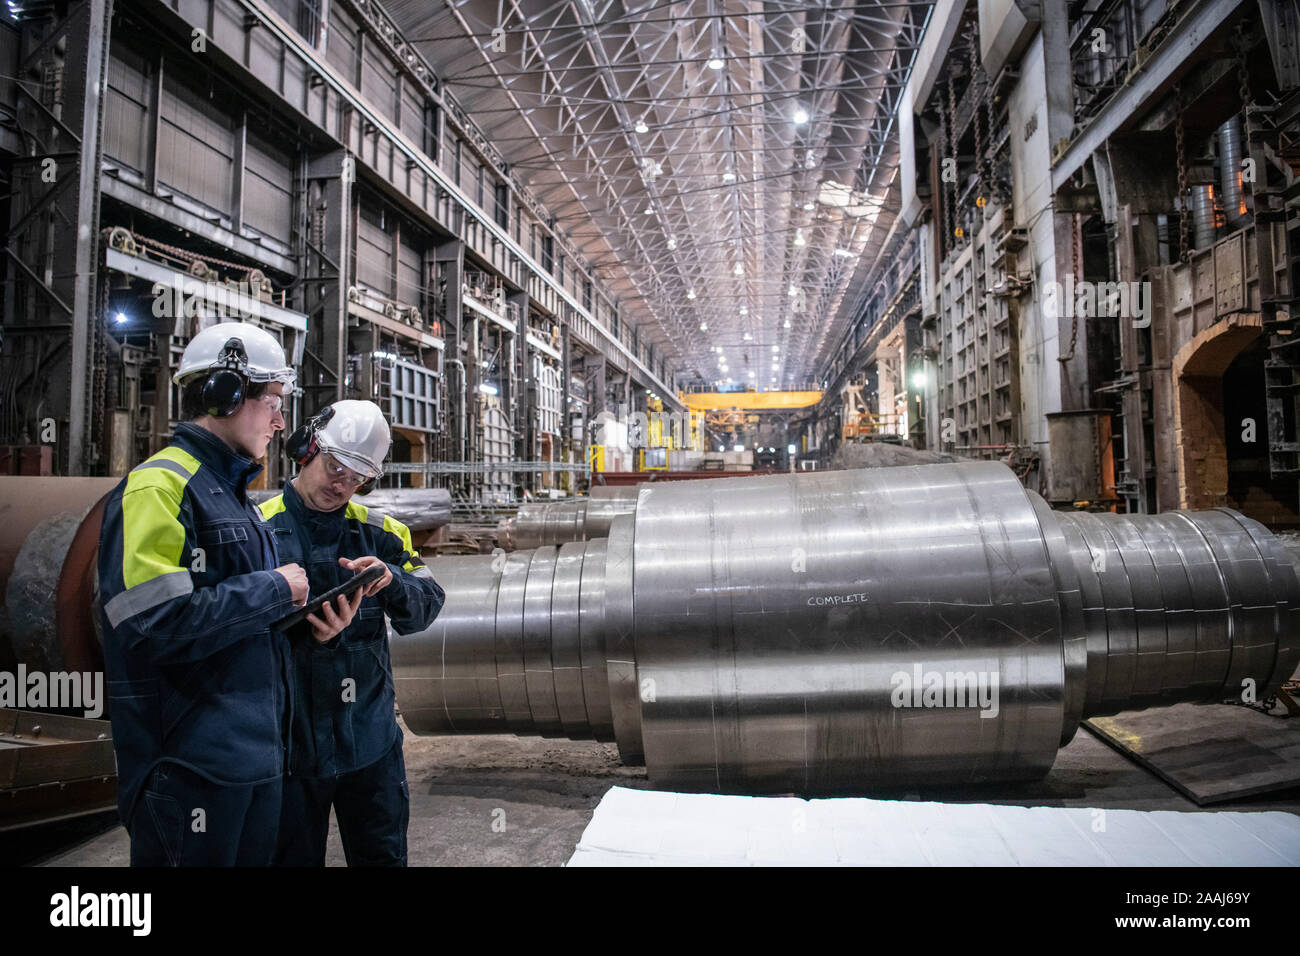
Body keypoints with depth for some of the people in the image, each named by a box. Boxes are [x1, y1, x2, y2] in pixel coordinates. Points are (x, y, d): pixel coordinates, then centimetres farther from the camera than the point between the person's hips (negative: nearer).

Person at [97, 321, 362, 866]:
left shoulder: (233, 494, 16)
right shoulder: (159, 486, -14)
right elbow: (157, 624, -26)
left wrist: (308, 618, 3)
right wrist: (274, 590, -16)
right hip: (191, 766, -9)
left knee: (254, 855, 19)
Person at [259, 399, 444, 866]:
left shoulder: (379, 532, 5)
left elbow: (426, 607, -1)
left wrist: (391, 580, -21)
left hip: (370, 734, 3)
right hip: (292, 738, -3)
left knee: (383, 854, 17)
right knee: (294, 855, 14)